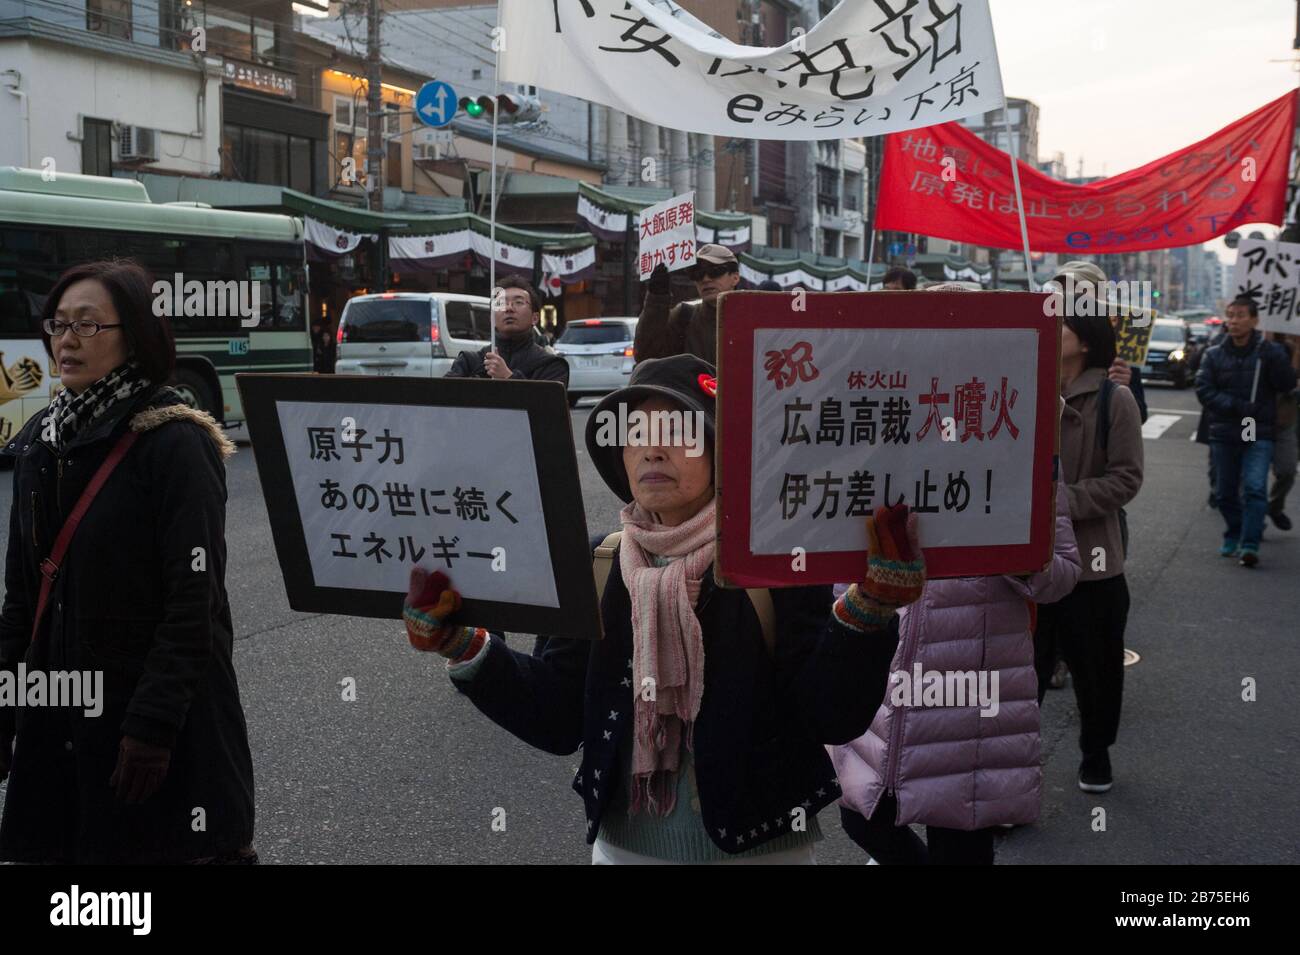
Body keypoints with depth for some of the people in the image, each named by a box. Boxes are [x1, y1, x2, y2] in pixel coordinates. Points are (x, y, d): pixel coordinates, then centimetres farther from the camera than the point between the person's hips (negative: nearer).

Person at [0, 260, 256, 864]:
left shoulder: (175, 444, -14)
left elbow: (195, 600, -17)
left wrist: (153, 725, -20)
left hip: (164, 709, -6)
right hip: (58, 716, 6)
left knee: (168, 846, 3)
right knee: (55, 846, 12)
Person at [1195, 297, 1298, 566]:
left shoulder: (1270, 352, 0)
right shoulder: (1214, 355, 5)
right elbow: (1204, 390, -4)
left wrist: (1273, 355, -19)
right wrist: (1238, 407, -15)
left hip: (1259, 434, -3)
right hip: (1223, 434, 3)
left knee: (1255, 488, -16)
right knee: (1225, 492, 10)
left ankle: (1249, 545, -17)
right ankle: (1233, 537, 29)